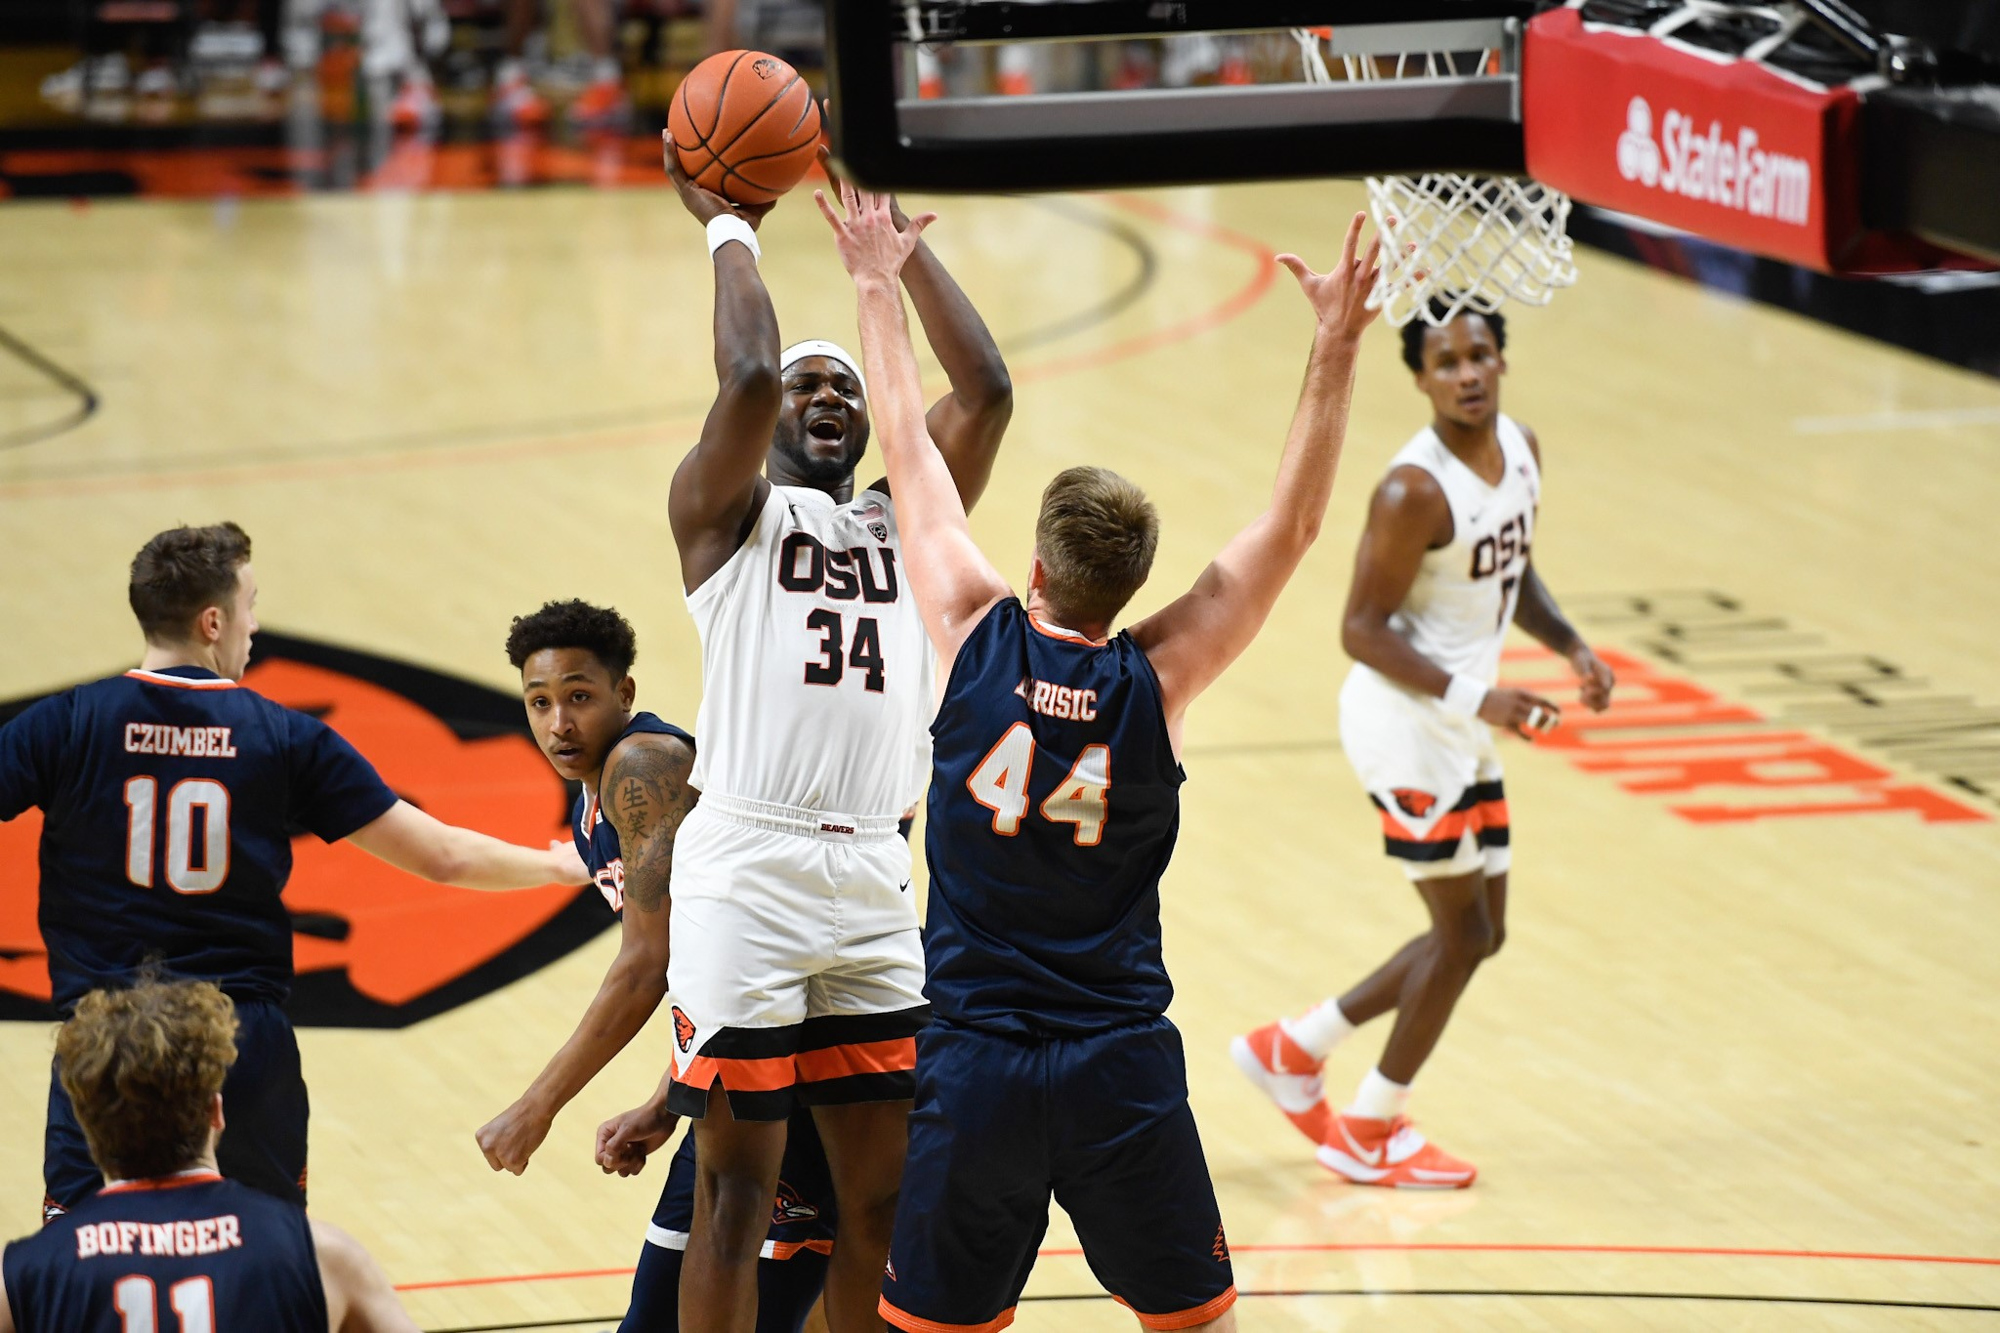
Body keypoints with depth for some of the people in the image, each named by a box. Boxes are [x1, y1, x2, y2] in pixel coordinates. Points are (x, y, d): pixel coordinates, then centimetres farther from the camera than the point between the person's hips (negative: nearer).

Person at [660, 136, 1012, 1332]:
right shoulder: (728, 509, 5)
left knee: (882, 1199, 7)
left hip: (875, 884, 5)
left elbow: (986, 388, 5)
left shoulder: (908, 521, 18)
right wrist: (730, 230, 0)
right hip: (747, 877, -5)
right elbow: (749, 378, -14)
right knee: (736, 1191, -1)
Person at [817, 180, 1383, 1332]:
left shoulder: (977, 639, -7)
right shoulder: (1159, 678, -7)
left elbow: (911, 453, 4)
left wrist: (879, 287, 14)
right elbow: (1293, 527, -4)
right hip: (1124, 1069, 0)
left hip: (976, 1064, 0)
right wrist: (1337, 347, -5)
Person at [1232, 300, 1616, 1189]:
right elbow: (1361, 630, -21)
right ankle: (1370, 1134, 14)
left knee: (1479, 933, 14)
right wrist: (1473, 697, -29)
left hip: (1463, 725, 9)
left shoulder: (1521, 450, 4)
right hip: (1407, 723, -9)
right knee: (1464, 930, -2)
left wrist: (1570, 646, 3)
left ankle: (1293, 1051, 27)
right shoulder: (1415, 492, -23)